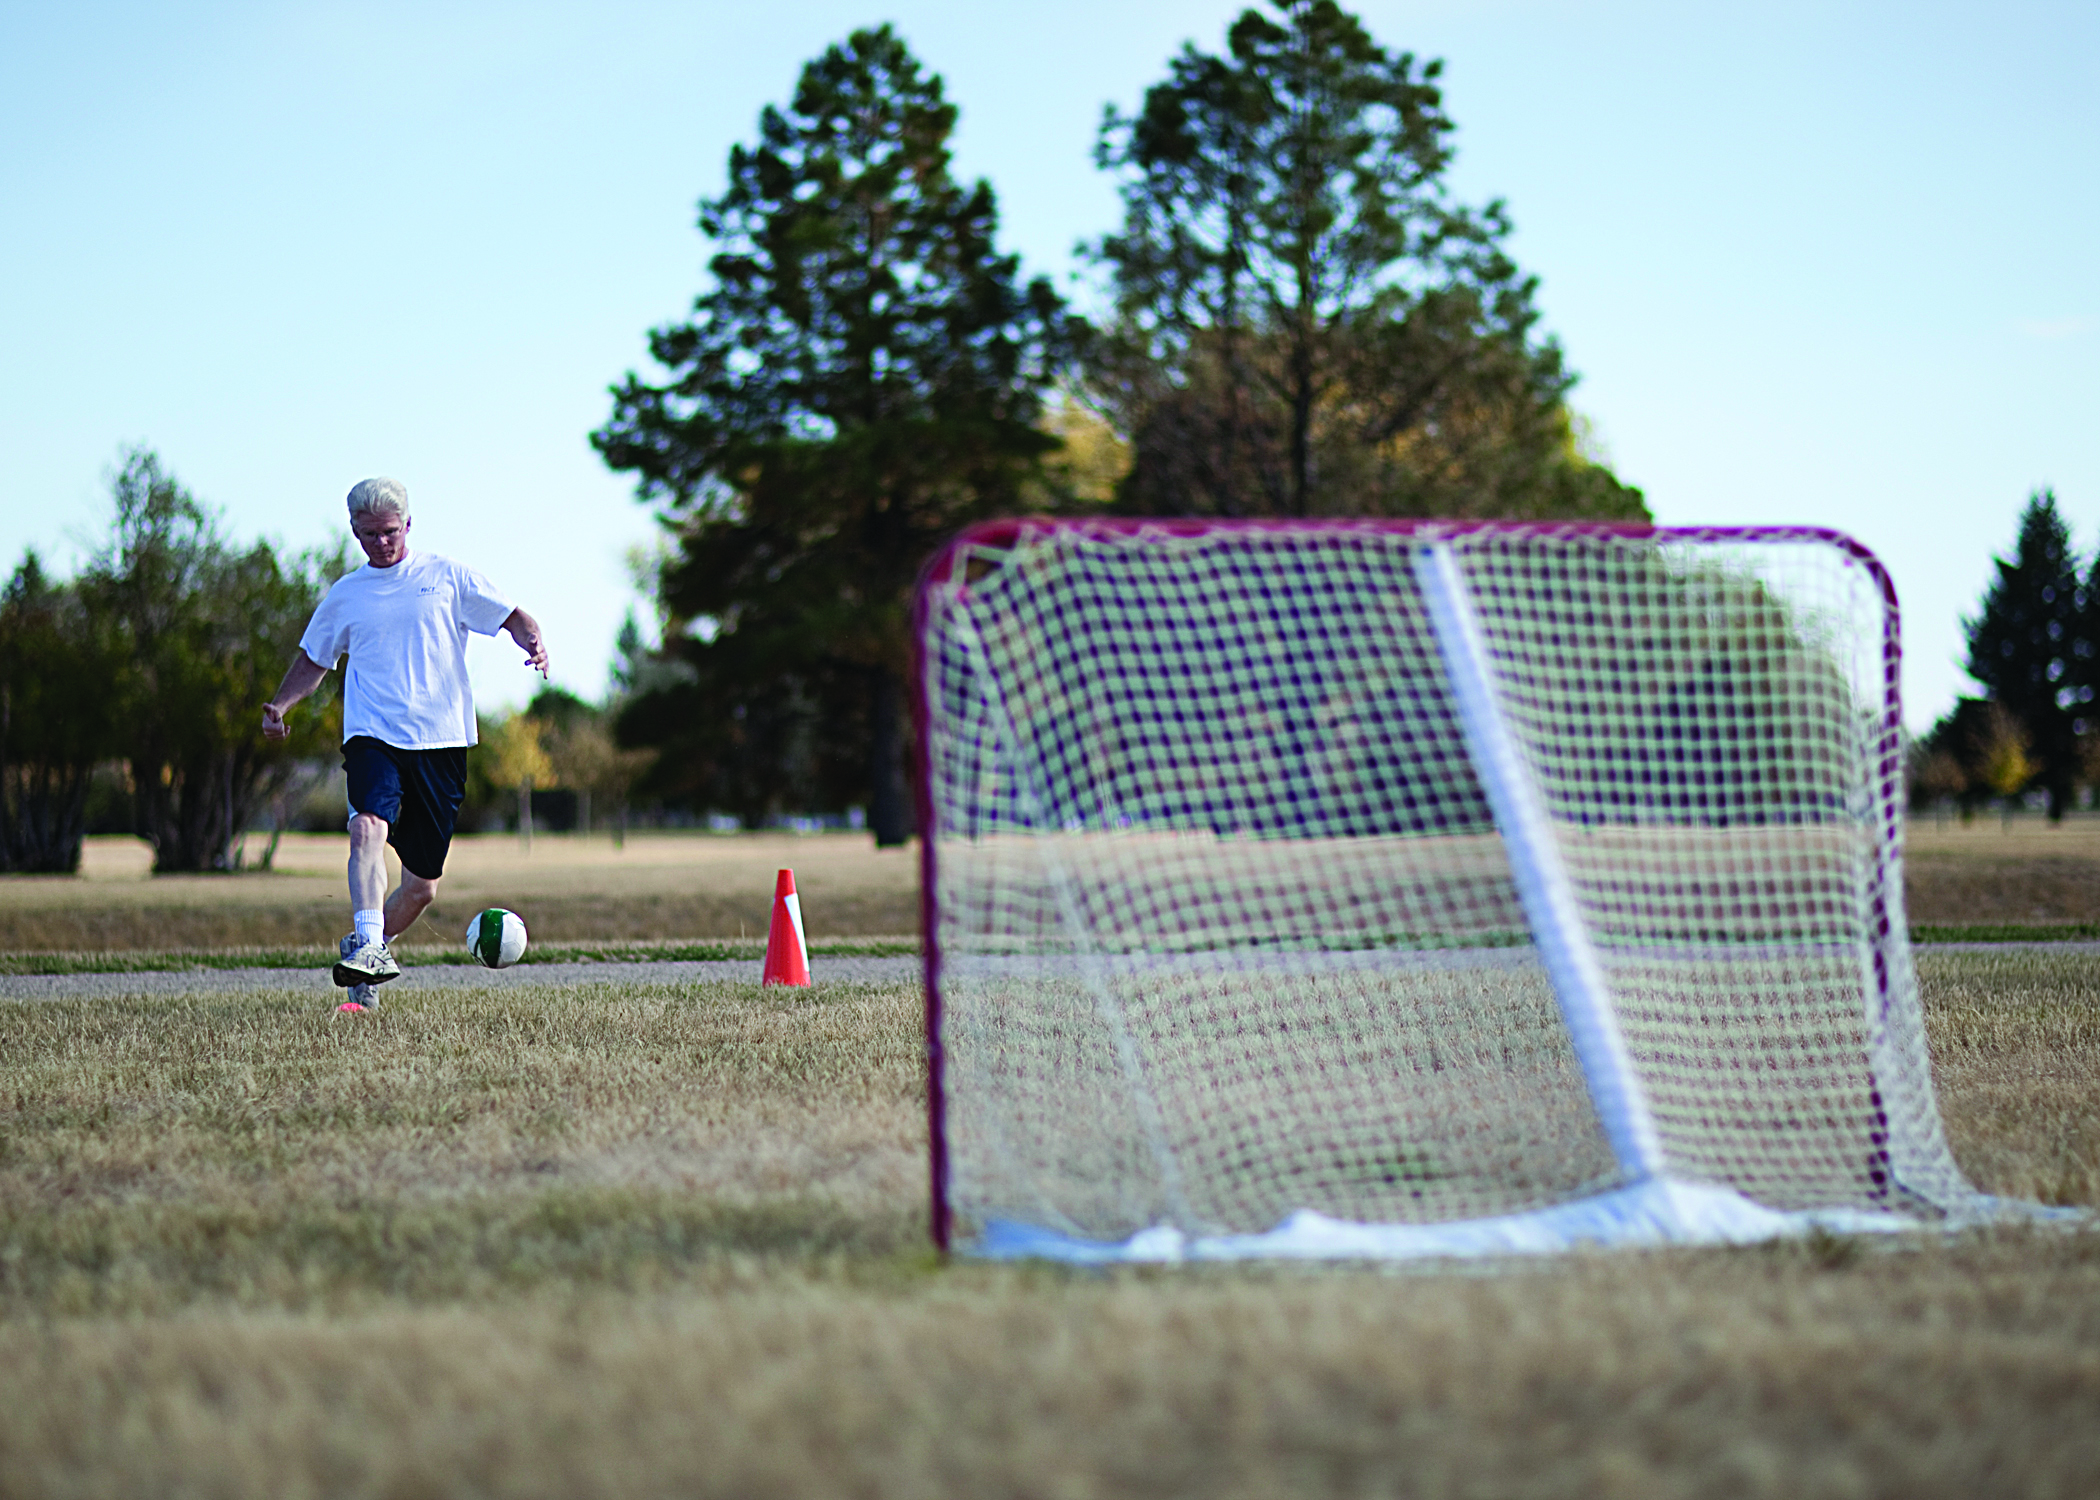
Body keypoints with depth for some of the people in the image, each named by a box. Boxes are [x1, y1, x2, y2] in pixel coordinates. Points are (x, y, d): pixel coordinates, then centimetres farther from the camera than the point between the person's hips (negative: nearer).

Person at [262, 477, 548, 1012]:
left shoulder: (447, 576, 7)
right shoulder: (344, 596, 12)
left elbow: (513, 617, 10)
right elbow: (313, 658, 24)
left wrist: (533, 642, -12)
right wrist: (279, 705, 8)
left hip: (442, 741, 0)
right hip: (373, 736, 0)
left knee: (423, 884, 5)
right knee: (369, 826, -31)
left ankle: (364, 969, 25)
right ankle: (367, 947, -40)